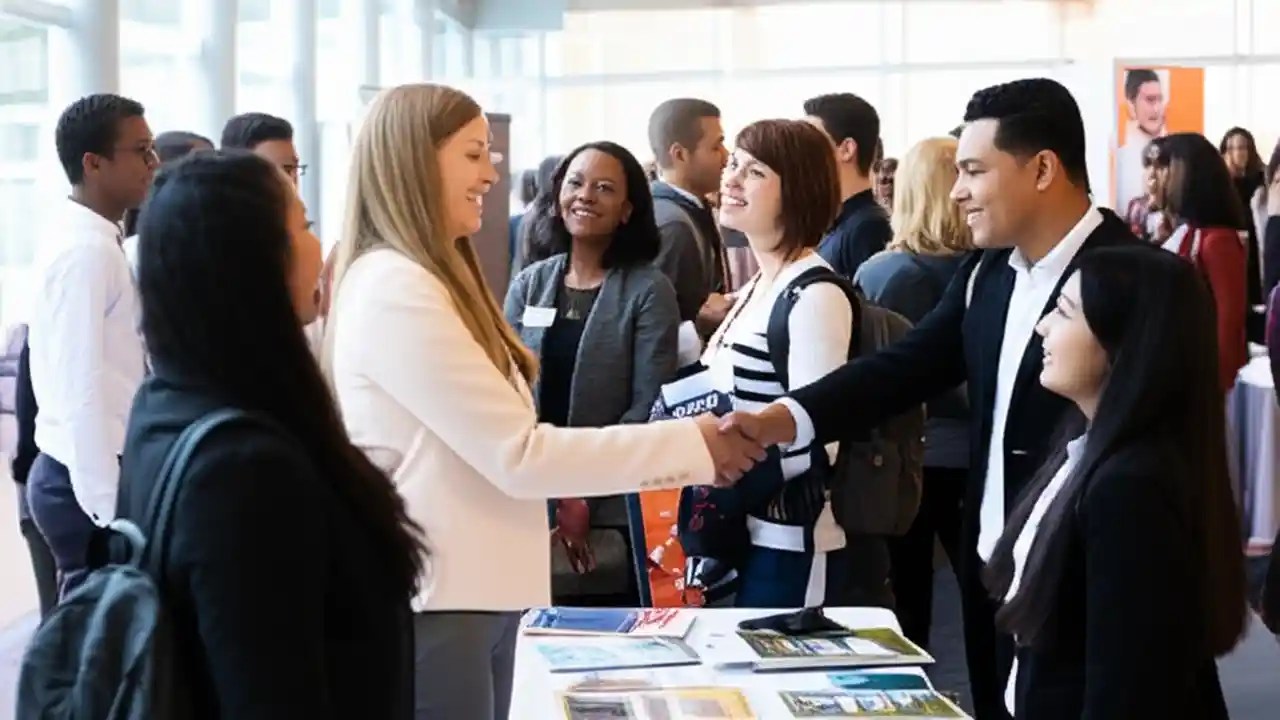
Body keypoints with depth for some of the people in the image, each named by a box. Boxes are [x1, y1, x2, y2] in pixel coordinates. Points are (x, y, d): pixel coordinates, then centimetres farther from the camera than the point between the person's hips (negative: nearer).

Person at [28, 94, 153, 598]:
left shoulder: (86, 240, 12)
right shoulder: (87, 250, -17)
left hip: (80, 472, 9)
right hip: (88, 479, -9)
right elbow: (82, 389, -21)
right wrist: (108, 503, -20)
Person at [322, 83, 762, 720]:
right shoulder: (395, 288, -16)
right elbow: (517, 454, -19)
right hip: (432, 601, -10)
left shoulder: (426, 281, 17)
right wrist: (688, 446, -14)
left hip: (471, 591, 10)